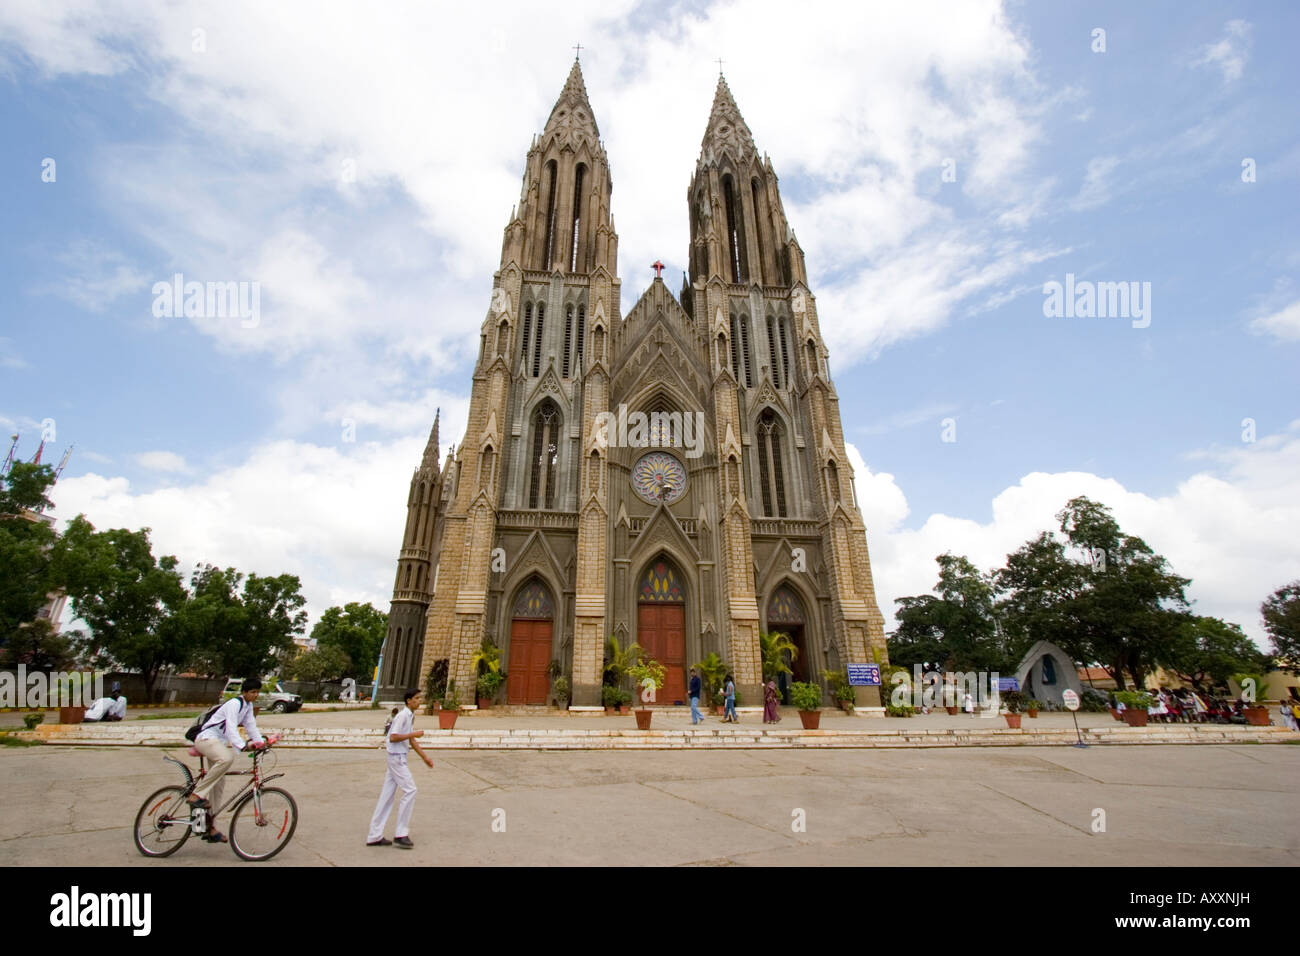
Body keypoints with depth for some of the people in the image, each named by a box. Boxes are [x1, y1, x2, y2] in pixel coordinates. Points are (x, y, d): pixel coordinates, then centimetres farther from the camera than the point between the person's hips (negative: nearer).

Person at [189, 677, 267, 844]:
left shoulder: (248, 706, 8)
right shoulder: (234, 704, -20)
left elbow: (251, 726, 9)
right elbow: (231, 728, -32)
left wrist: (261, 742, -2)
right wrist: (243, 746, -43)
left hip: (219, 742, 9)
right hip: (206, 738, -9)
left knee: (219, 786, 8)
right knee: (226, 758, -38)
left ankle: (211, 828, 15)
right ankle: (197, 795, -26)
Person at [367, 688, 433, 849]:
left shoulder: (411, 716, 12)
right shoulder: (402, 715, -16)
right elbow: (393, 737, -22)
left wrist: (425, 757, 19)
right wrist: (413, 734, -18)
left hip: (399, 758, 9)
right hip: (396, 758, -9)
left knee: (387, 795, 11)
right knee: (410, 790, -8)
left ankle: (375, 836, 17)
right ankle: (400, 834, -1)